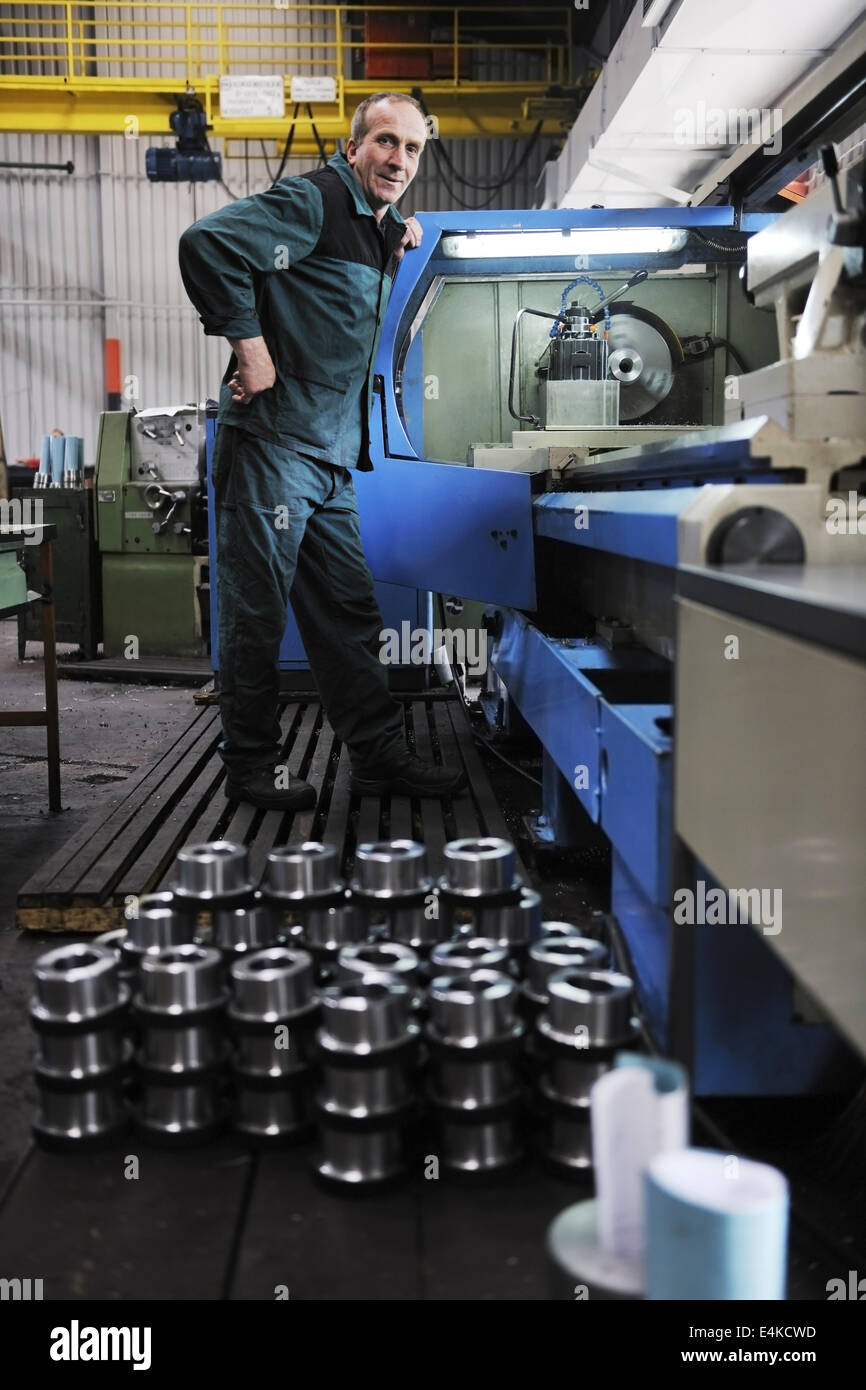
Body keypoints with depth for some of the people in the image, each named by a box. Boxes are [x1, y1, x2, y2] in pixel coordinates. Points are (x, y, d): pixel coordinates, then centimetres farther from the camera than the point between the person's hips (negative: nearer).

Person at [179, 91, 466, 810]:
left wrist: (399, 247, 19)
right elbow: (207, 243, -21)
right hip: (271, 439, -9)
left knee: (350, 609, 11)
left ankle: (381, 755, 18)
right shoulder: (311, 201, -9)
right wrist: (250, 344, -18)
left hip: (332, 455, 9)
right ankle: (252, 766, 10)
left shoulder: (380, 230, 19)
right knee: (257, 610, 0)